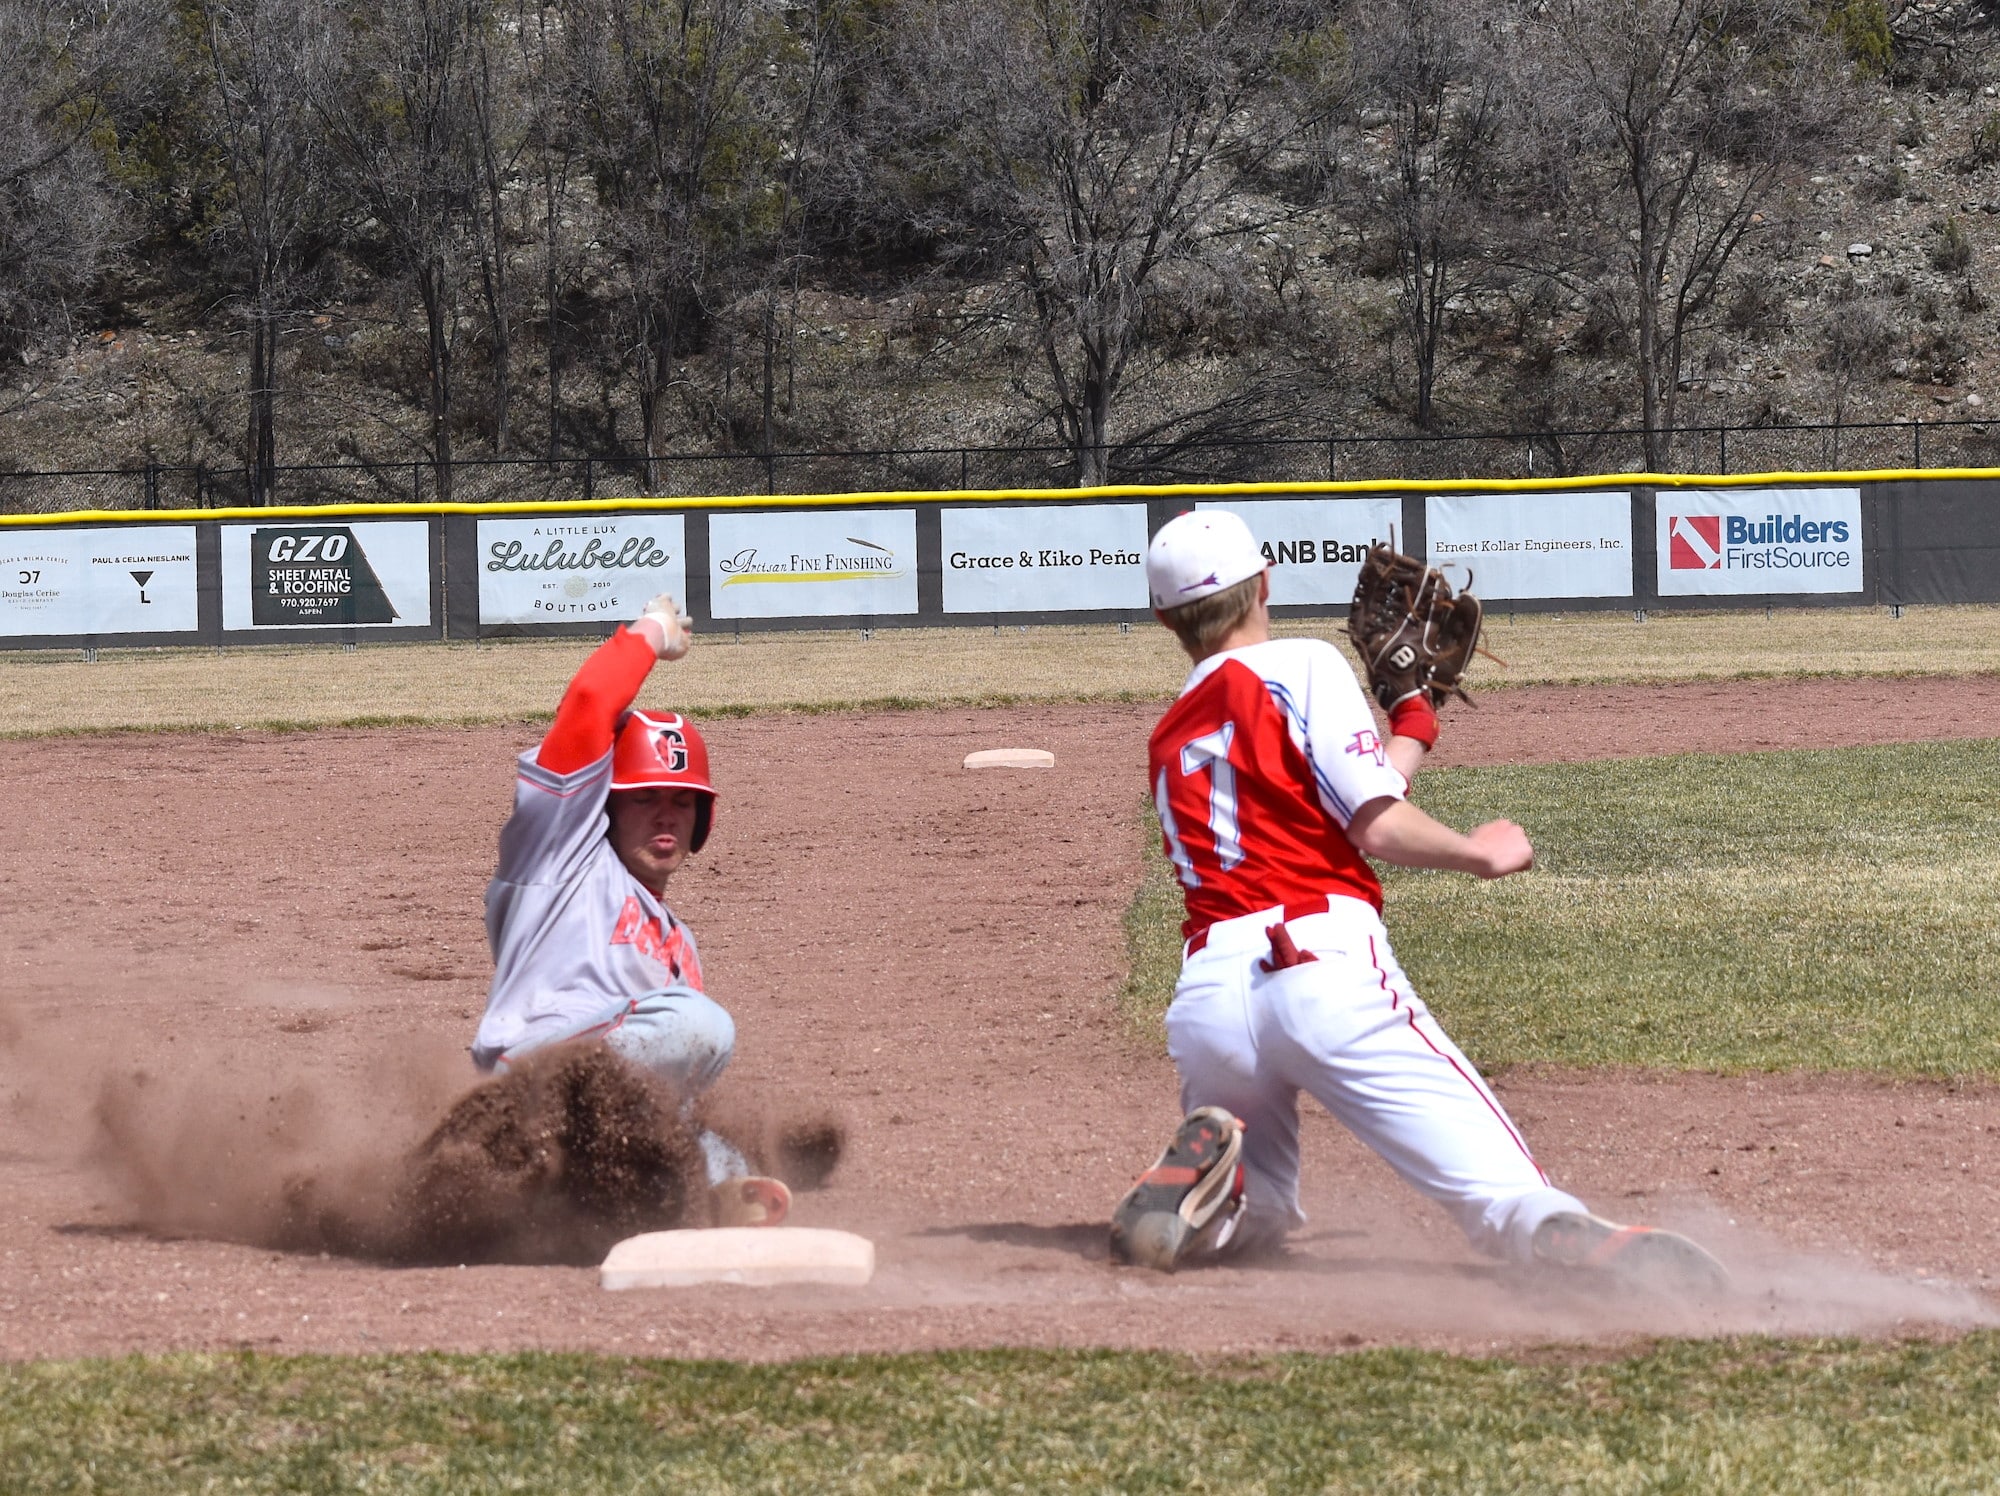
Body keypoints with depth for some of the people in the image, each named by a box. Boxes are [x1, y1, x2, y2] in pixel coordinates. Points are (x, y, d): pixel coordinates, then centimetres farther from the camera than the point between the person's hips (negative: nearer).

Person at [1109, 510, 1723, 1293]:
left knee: (1257, 1210, 29)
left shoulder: (1168, 740, 25)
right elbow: (1377, 827, -3)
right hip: (1326, 964, -5)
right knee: (1509, 1199, -11)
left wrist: (1413, 722, 36)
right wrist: (1479, 852, 13)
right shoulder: (1302, 664, 8)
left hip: (1208, 990, 5)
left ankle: (1197, 1176, -5)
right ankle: (1580, 1248, -45)